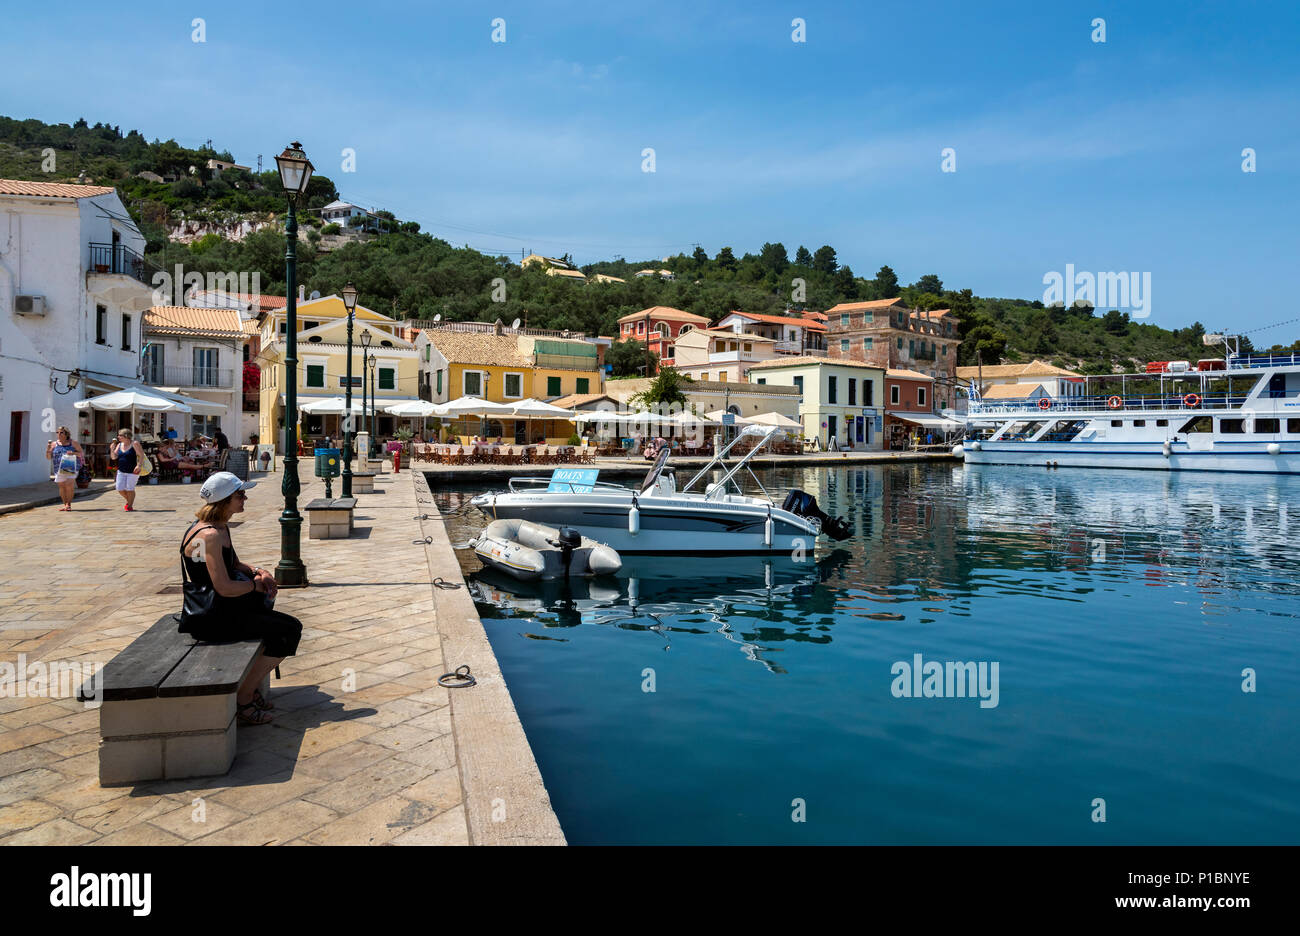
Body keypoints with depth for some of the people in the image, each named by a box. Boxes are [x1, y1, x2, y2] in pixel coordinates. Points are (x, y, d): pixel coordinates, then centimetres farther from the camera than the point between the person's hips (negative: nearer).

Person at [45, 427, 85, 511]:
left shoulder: (73, 443, 4)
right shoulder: (54, 444, 9)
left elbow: (82, 454, 4)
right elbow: (48, 457, 11)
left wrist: (73, 453, -14)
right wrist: (48, 449, -8)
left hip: (71, 468, -3)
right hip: (59, 469, 3)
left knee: (69, 485, -15)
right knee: (61, 486, 3)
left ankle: (69, 504, -3)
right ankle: (65, 504, 13)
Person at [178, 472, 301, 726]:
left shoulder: (221, 528, 9)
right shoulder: (209, 535, -23)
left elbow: (234, 564, 23)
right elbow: (224, 588, -27)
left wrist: (257, 571, 3)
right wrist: (255, 584, -9)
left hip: (221, 608, 10)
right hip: (209, 617, -10)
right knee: (288, 632, -13)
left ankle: (251, 688, 19)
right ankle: (242, 699, -2)